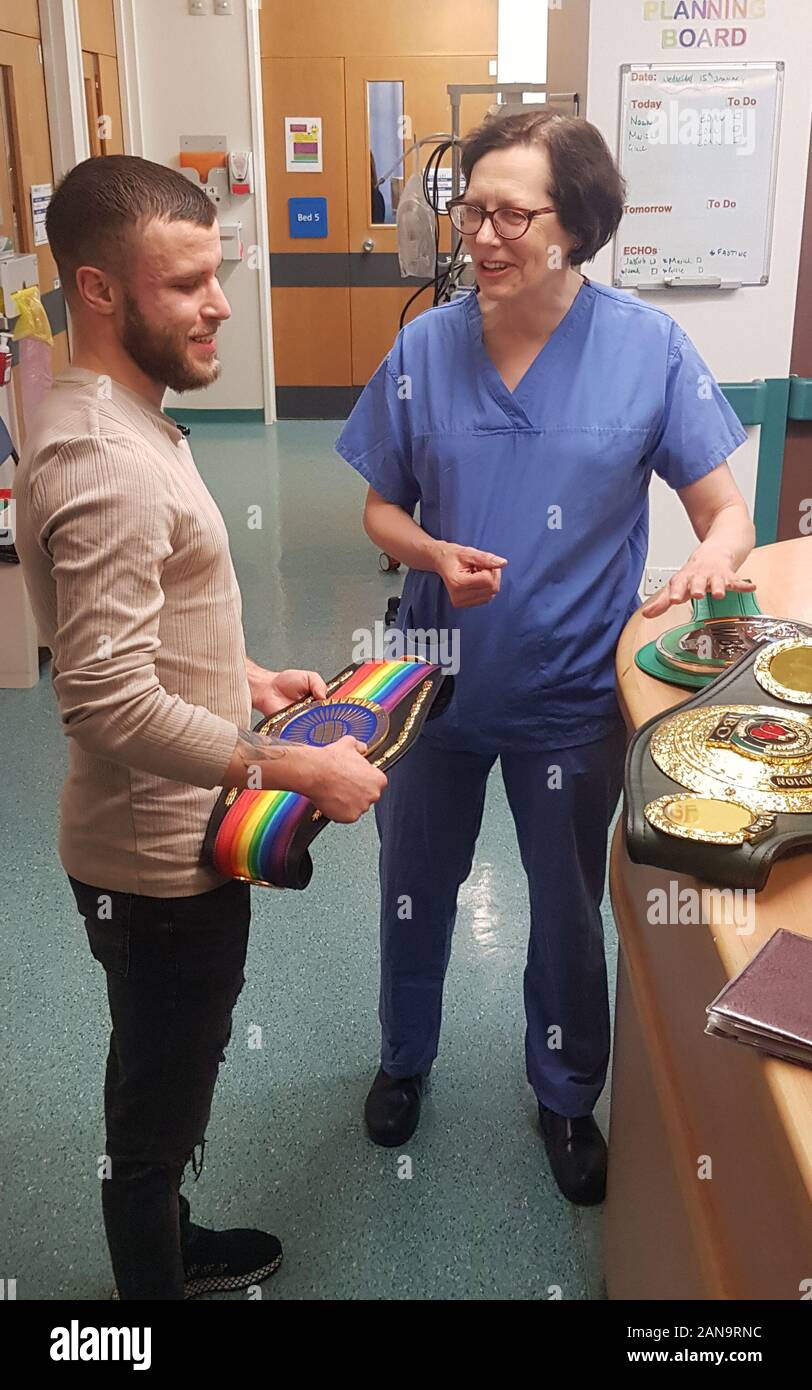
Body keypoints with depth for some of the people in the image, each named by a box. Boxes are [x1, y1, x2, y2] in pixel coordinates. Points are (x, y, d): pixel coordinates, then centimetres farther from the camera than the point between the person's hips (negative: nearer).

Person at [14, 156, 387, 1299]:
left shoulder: (124, 419, 6)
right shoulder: (103, 466, -27)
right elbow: (112, 705, -31)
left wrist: (246, 678, 10)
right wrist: (301, 770, -25)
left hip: (172, 842, 10)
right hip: (161, 862, -10)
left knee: (167, 1080, 29)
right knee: (158, 1107, 13)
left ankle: (168, 1245, 52)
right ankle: (155, 1285, 38)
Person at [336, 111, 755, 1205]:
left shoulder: (649, 348, -13)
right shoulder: (426, 348, -8)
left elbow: (728, 511, -10)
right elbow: (382, 508, 1)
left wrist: (712, 560, -34)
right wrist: (434, 556, -21)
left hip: (571, 694, -1)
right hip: (438, 677, 2)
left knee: (567, 912, 18)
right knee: (414, 890, 21)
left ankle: (567, 1097, 46)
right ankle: (405, 1058, 50)